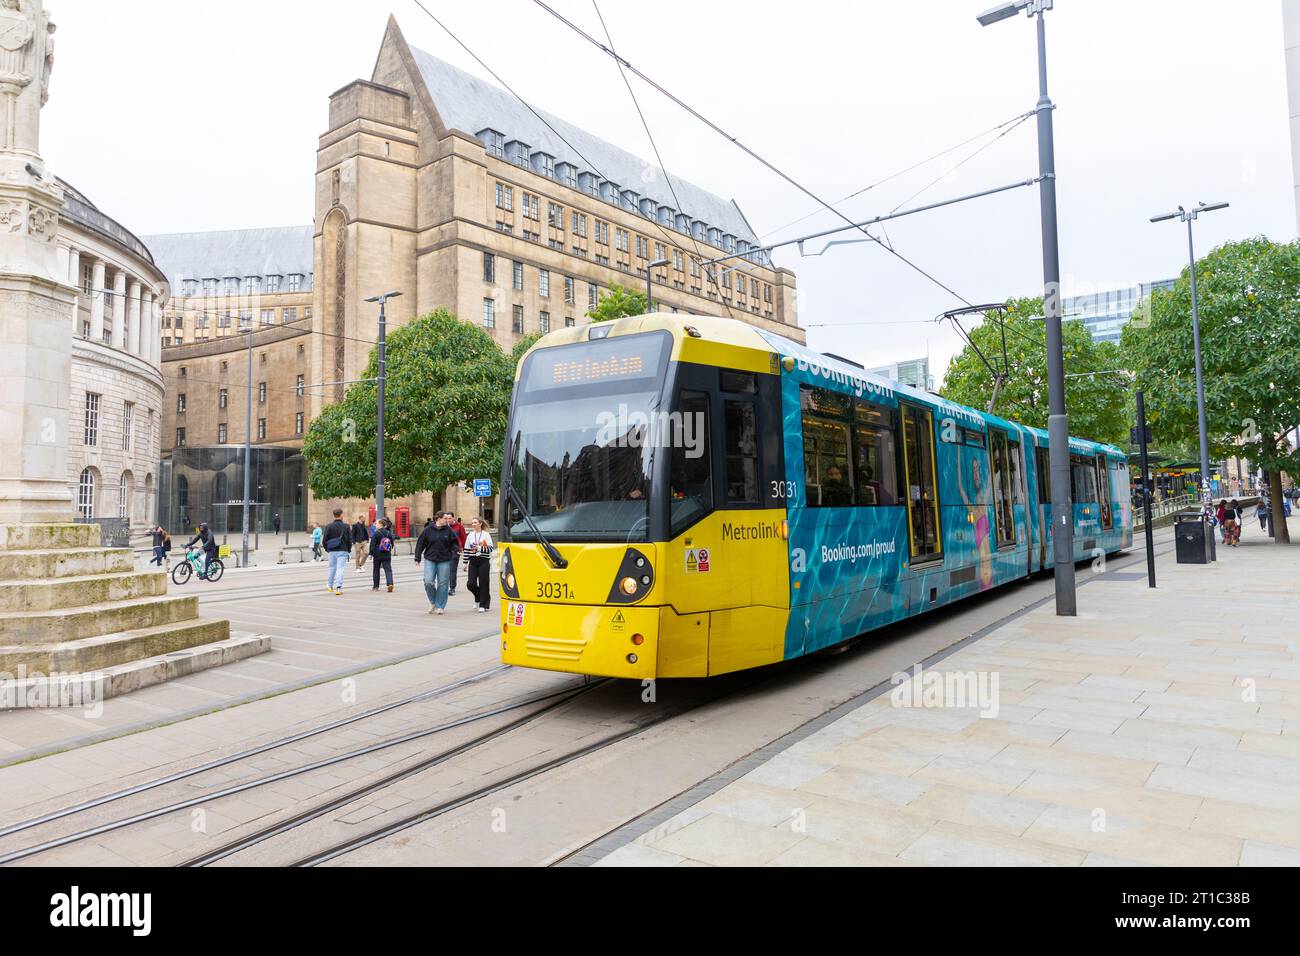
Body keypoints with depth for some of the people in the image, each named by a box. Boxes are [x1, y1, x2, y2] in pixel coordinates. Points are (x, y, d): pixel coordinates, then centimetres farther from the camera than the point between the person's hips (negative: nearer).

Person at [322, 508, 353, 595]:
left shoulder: (328, 526, -1)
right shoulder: (346, 526, -6)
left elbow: (325, 539, 1)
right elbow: (350, 539, -3)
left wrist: (327, 549, 15)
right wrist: (349, 549, 10)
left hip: (331, 551, 3)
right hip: (342, 551, -3)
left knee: (332, 567, 18)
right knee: (340, 568, -4)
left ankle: (329, 585, 30)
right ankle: (338, 587, -13)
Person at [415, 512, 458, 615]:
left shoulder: (448, 530, 2)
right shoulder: (428, 529, -1)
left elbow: (454, 543, 8)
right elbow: (420, 544, 3)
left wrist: (454, 554, -8)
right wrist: (418, 557, 0)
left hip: (444, 561, 1)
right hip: (430, 560, -1)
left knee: (443, 584, 2)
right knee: (428, 582, -10)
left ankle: (440, 606, 13)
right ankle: (432, 602, 14)